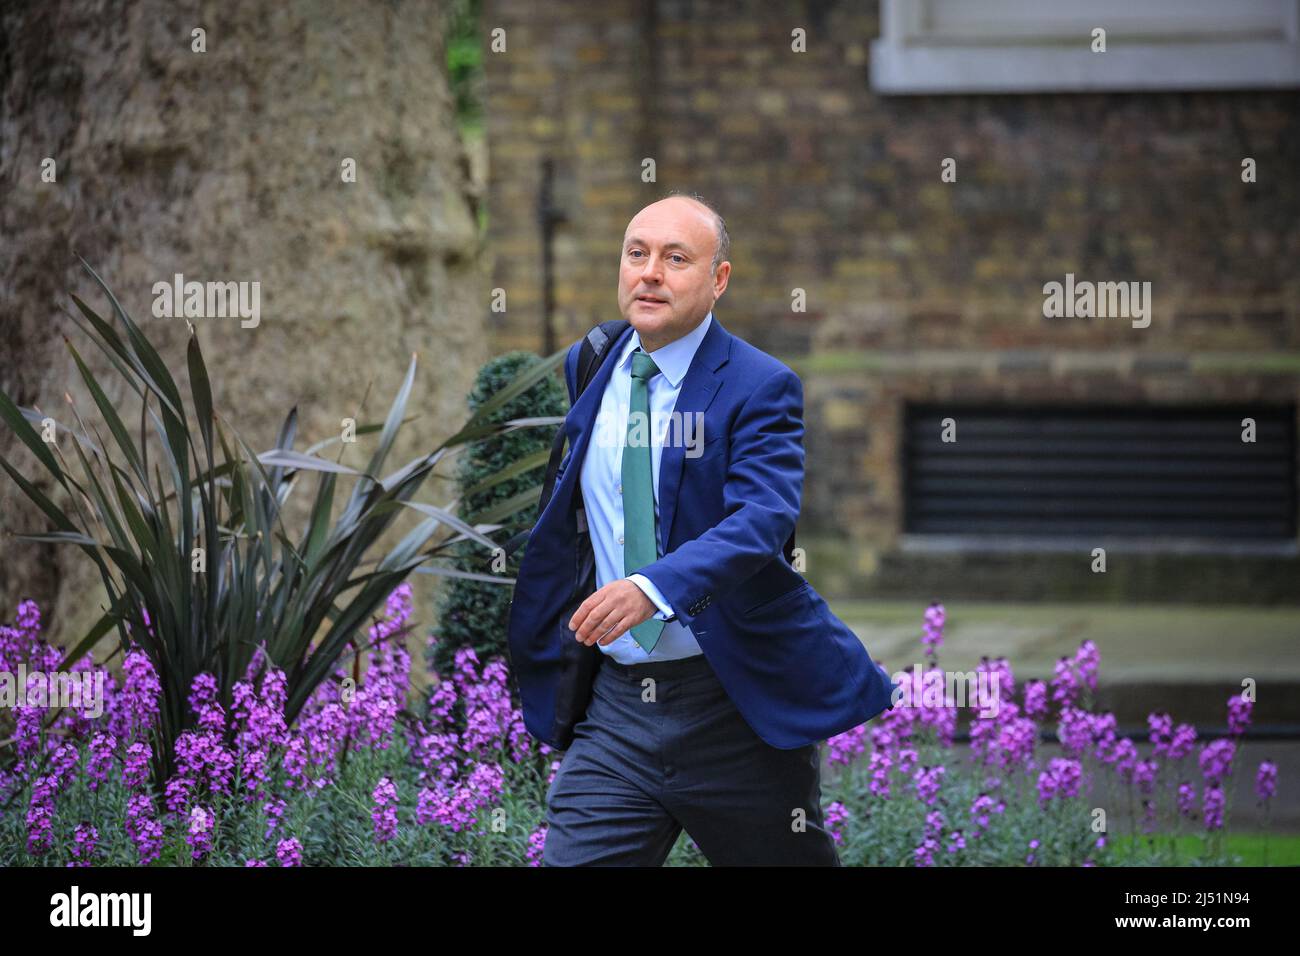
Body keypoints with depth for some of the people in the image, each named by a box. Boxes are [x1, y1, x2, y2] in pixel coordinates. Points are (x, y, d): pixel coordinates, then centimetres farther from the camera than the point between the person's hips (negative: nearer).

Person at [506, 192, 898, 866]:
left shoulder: (759, 387, -10)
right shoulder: (584, 371, 9)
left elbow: (762, 518, -26)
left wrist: (655, 587, -42)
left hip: (738, 706, -4)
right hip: (617, 707, 4)